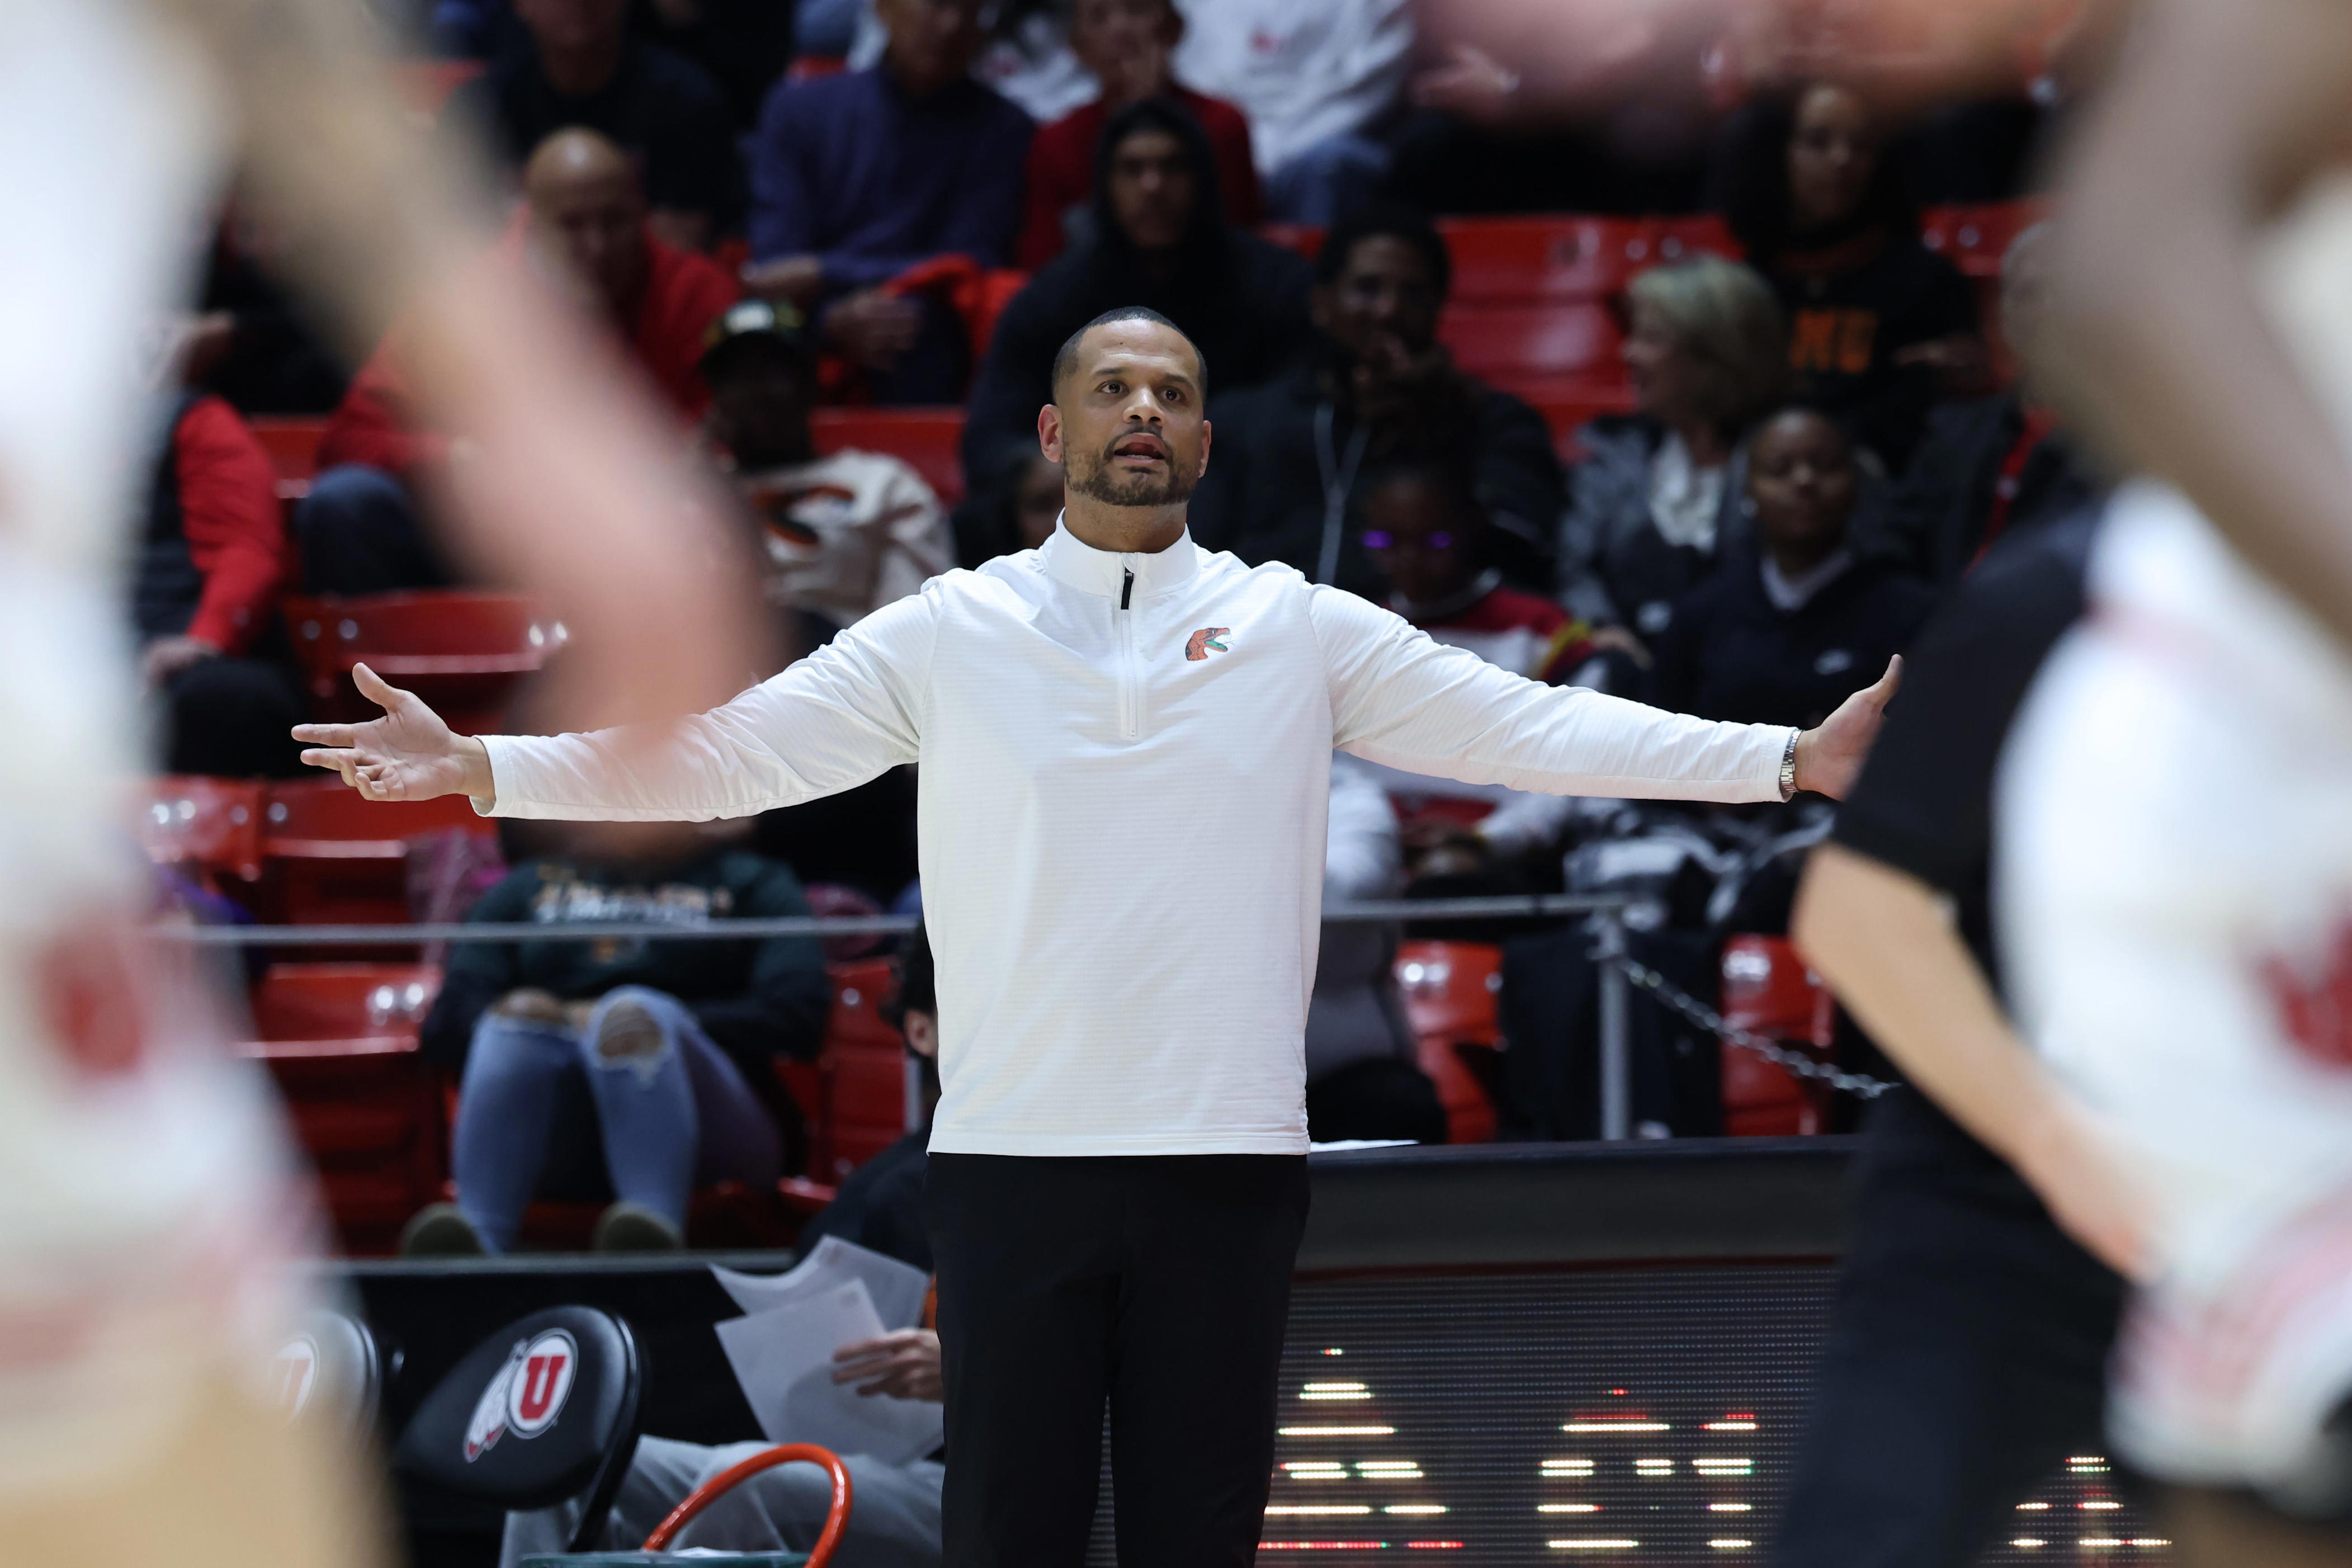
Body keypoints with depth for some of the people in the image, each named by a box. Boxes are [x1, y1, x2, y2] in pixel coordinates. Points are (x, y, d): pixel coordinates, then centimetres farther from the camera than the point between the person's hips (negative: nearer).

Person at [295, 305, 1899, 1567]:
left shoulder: (1302, 630, 6)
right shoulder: (952, 632, 5)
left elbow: (1526, 727, 2)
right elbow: (728, 750, 3)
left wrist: (1793, 759, -6)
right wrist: (482, 767, -7)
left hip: (1228, 1162, 0)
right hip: (1013, 1158, 0)